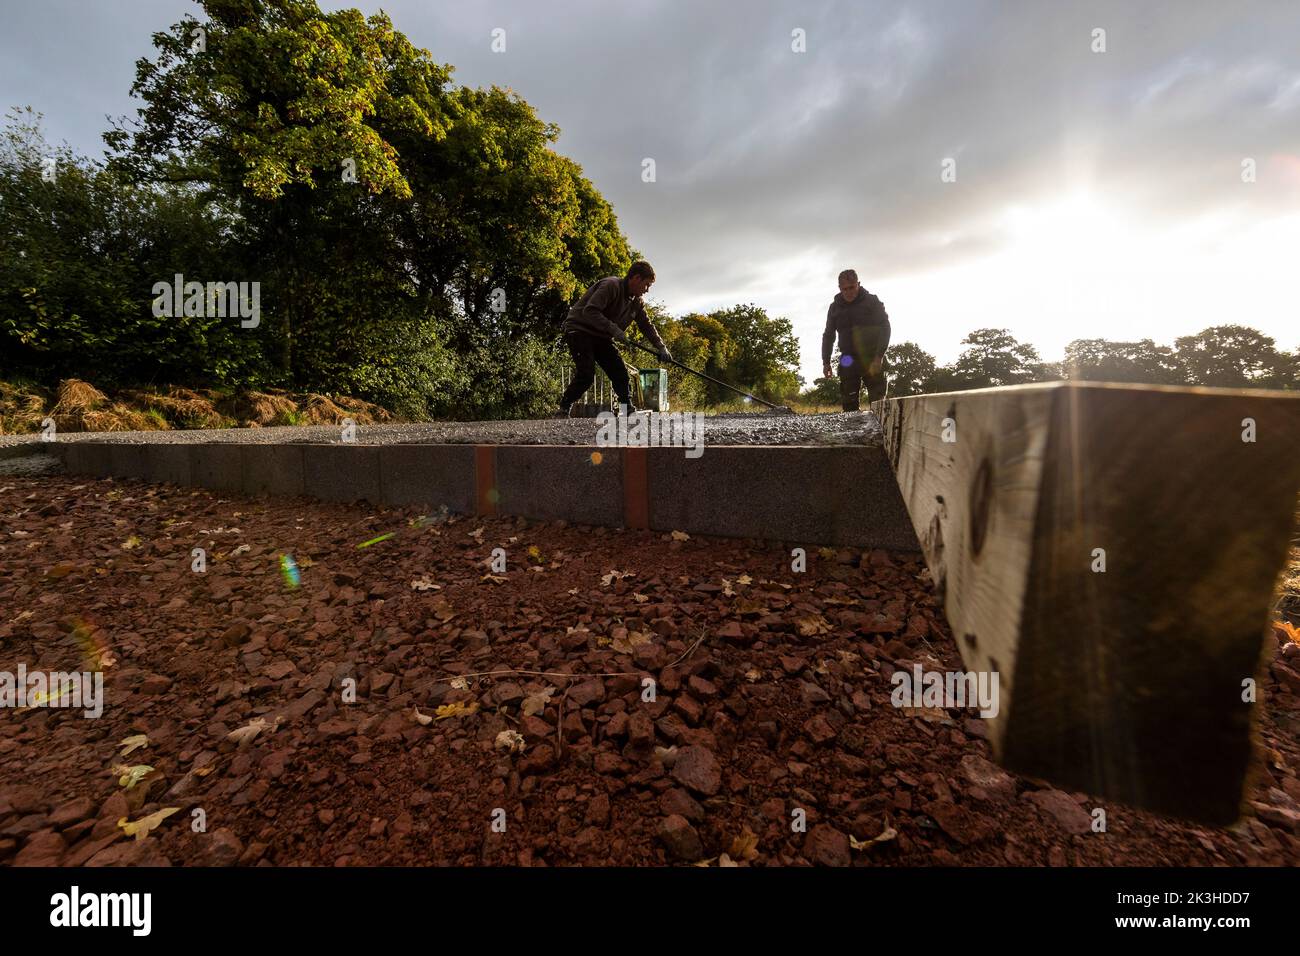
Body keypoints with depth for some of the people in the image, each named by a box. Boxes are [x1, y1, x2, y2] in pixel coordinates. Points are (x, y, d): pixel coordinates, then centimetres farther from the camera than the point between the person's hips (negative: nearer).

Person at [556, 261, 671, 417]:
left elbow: (647, 326, 12)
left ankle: (629, 409, 12)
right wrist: (614, 329, -34)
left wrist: (661, 347, -1)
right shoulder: (611, 285, -20)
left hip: (601, 336, 8)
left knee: (620, 372, 0)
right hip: (579, 330, -8)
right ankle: (563, 409, -4)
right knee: (586, 374, -19)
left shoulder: (636, 302, 7)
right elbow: (590, 311, -29)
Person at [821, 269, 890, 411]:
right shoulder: (835, 307, 10)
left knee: (877, 401, -7)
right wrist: (826, 362, 7)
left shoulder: (872, 302, 0)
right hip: (848, 360, 3)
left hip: (872, 360, -3)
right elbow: (828, 335, 17)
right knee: (849, 403, -2)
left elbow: (884, 329, -5)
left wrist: (879, 357, -17)